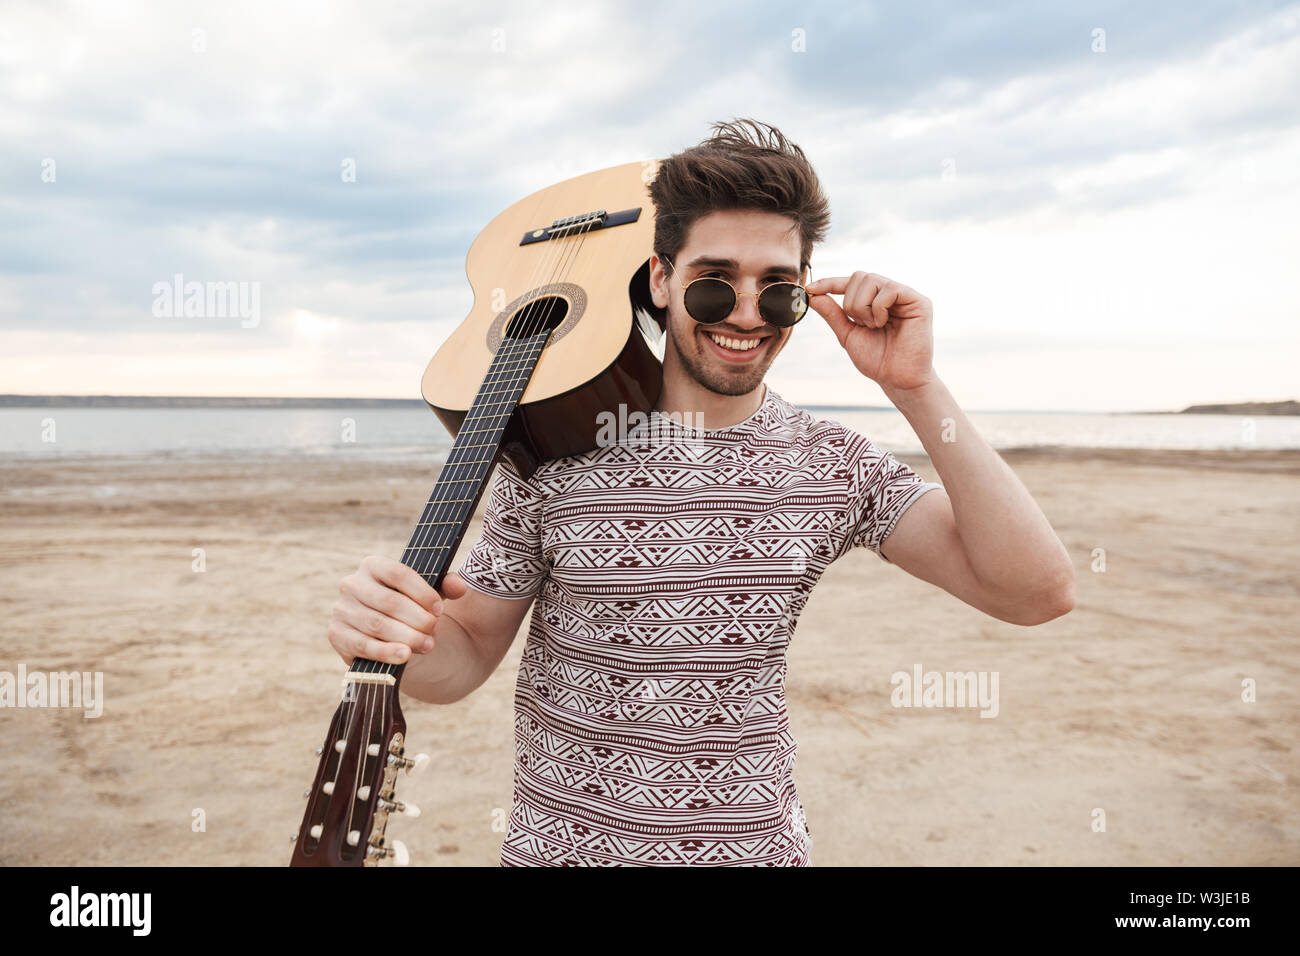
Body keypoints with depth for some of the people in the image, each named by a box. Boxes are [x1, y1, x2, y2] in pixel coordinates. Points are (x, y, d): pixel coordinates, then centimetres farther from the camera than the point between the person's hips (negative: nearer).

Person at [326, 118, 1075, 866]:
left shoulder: (837, 466, -7)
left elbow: (1039, 592, -16)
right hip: (559, 844, -1)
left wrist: (917, 389, -22)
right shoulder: (556, 447, -13)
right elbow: (464, 659, -6)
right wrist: (399, 636, -29)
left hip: (759, 844, 2)